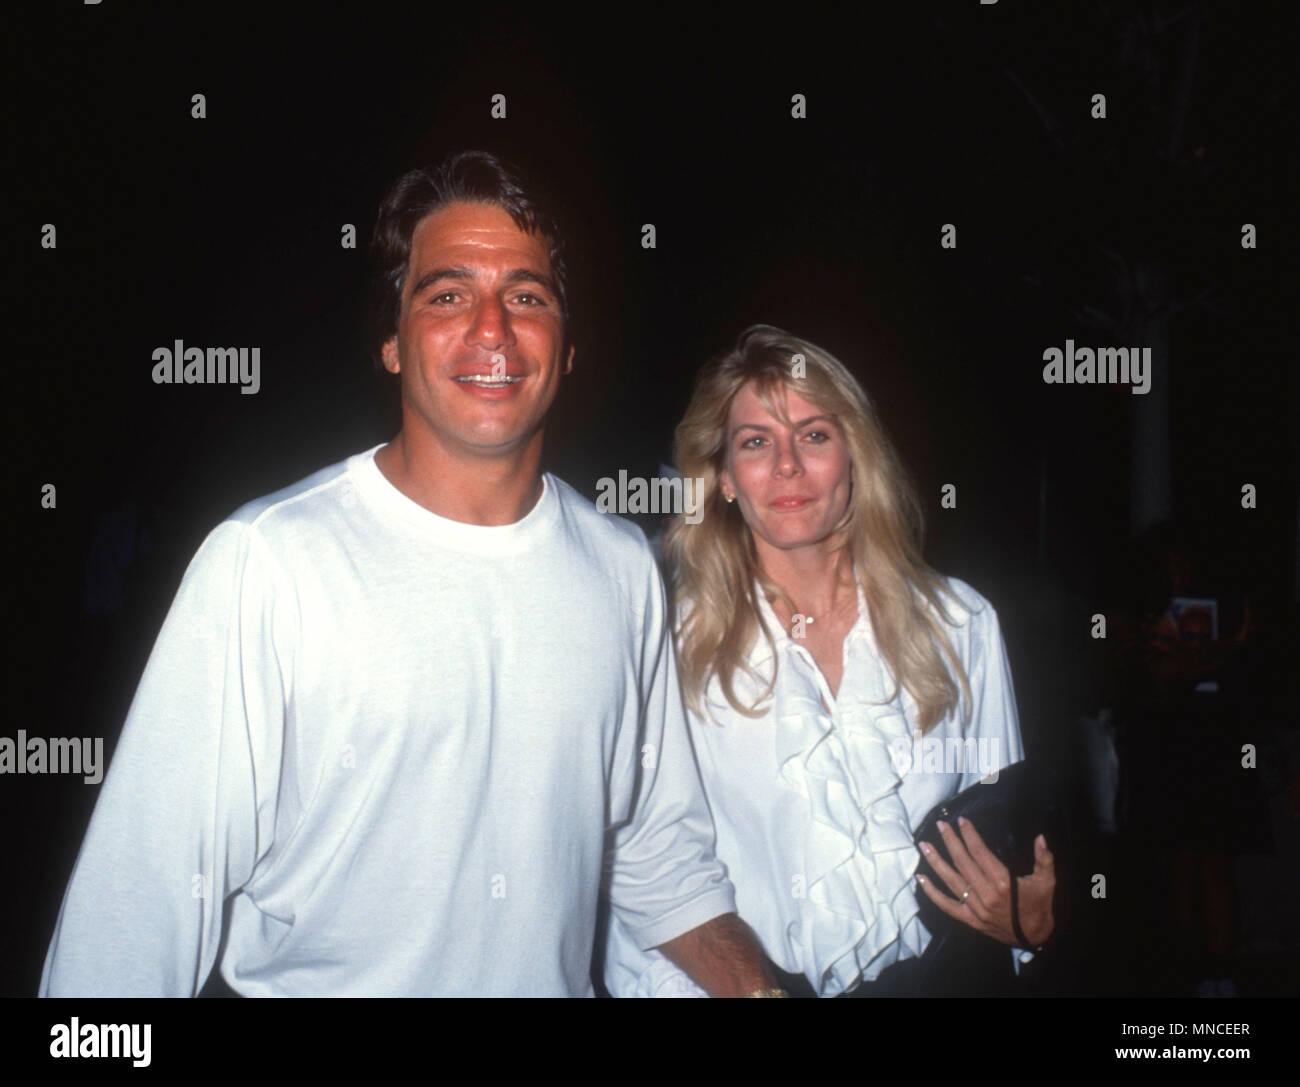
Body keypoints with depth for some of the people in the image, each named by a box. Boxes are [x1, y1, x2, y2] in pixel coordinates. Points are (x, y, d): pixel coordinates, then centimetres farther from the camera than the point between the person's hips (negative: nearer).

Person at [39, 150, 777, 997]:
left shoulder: (622, 568, -3)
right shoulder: (263, 562, -18)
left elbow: (659, 847, 4)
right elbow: (148, 898, -17)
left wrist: (757, 986, -7)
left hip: (560, 979, 4)